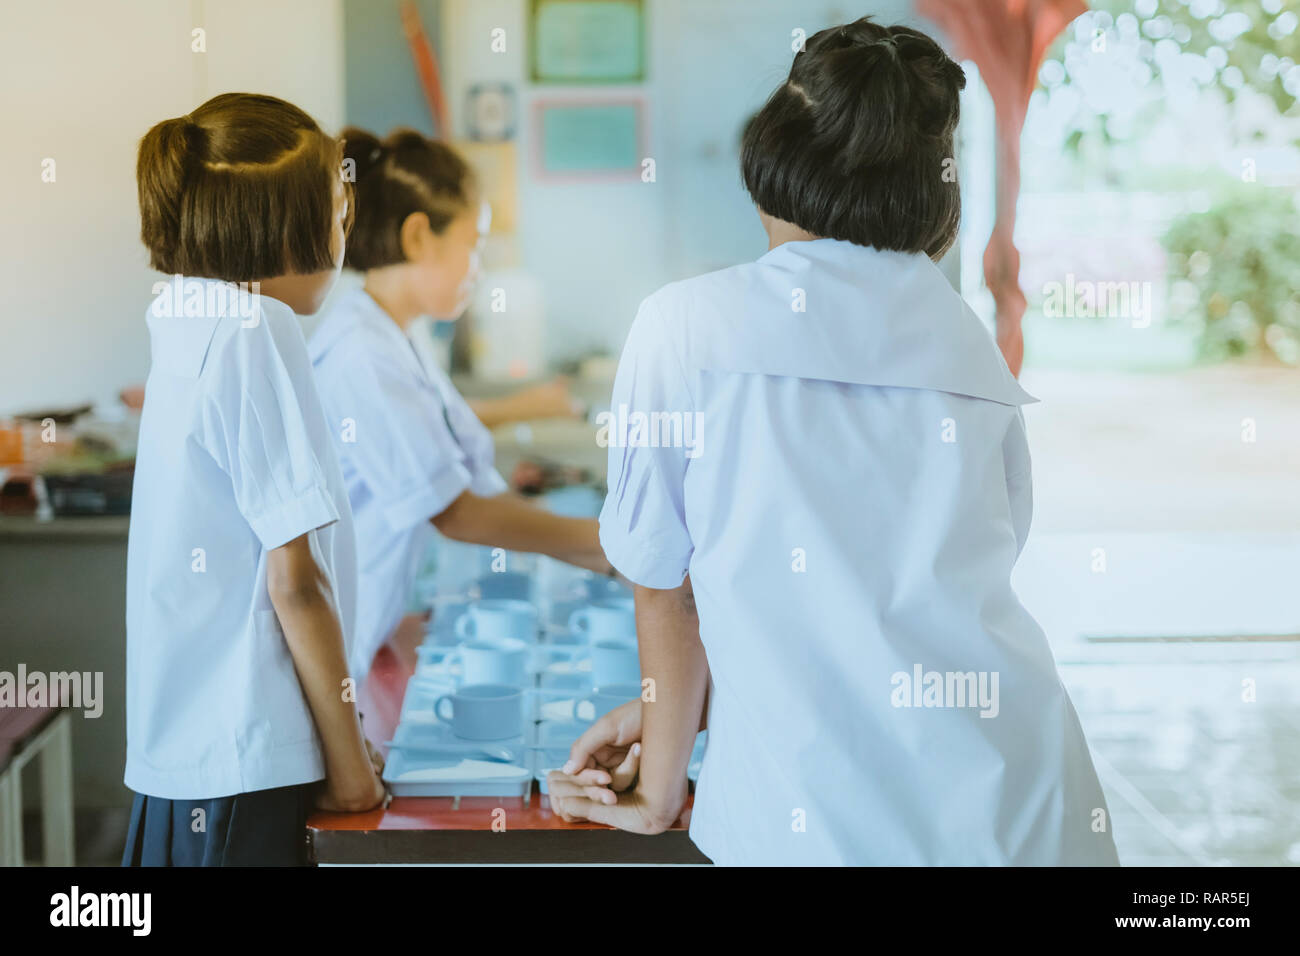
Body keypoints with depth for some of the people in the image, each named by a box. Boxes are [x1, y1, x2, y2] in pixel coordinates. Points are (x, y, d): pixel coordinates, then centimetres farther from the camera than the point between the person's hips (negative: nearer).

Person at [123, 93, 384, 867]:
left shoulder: (187, 326, 10)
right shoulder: (255, 333, -15)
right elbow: (294, 578, -15)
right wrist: (349, 757, -8)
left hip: (181, 755, 9)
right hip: (245, 770, -9)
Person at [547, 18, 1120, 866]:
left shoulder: (684, 326, -3)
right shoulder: (974, 346, 9)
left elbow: (666, 590, 4)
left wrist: (660, 786, 19)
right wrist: (680, 708, 20)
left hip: (824, 821, -4)